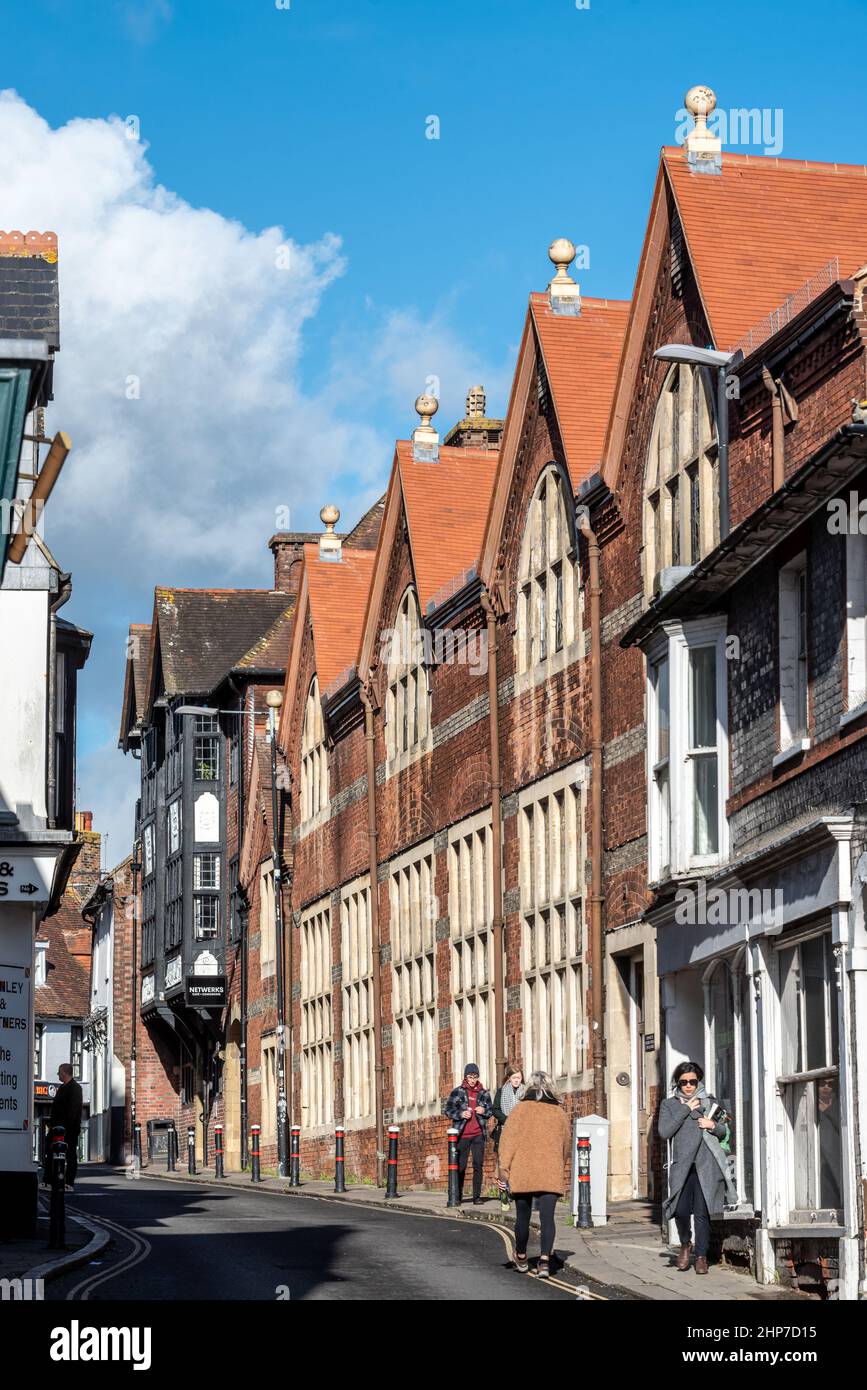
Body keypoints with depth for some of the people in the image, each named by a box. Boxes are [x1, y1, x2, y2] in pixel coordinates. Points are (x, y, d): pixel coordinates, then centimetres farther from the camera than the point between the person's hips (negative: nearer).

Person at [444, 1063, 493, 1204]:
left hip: (478, 1134, 1)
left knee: (478, 1165, -2)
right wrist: (461, 1114, -15)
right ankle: (458, 1196, 13)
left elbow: (491, 1111, 16)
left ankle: (477, 1196, 2)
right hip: (462, 1134, -1)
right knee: (460, 1166, 2)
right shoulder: (458, 1092, 2)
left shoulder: (484, 1093, 9)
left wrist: (484, 1111, -6)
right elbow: (448, 1110, 2)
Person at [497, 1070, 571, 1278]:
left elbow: (508, 1138, -7)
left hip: (522, 1172, -1)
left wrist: (504, 1167, -8)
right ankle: (545, 1259, -19)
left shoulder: (520, 1109, 0)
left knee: (523, 1216, 14)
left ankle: (521, 1258, 29)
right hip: (551, 1175, 1)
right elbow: (567, 1142, 18)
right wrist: (561, 1165, 34)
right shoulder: (558, 1111, 7)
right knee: (547, 1217, -4)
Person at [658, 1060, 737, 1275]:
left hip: (706, 1165, 1)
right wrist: (686, 1110, -5)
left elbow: (723, 1132, 21)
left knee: (702, 1212, -4)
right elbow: (664, 1132, -4)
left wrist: (714, 1126, -2)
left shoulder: (710, 1102, 15)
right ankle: (685, 1245, 17)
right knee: (681, 1210, -12)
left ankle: (701, 1256, 6)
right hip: (682, 1165, 0)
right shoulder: (669, 1105, 11)